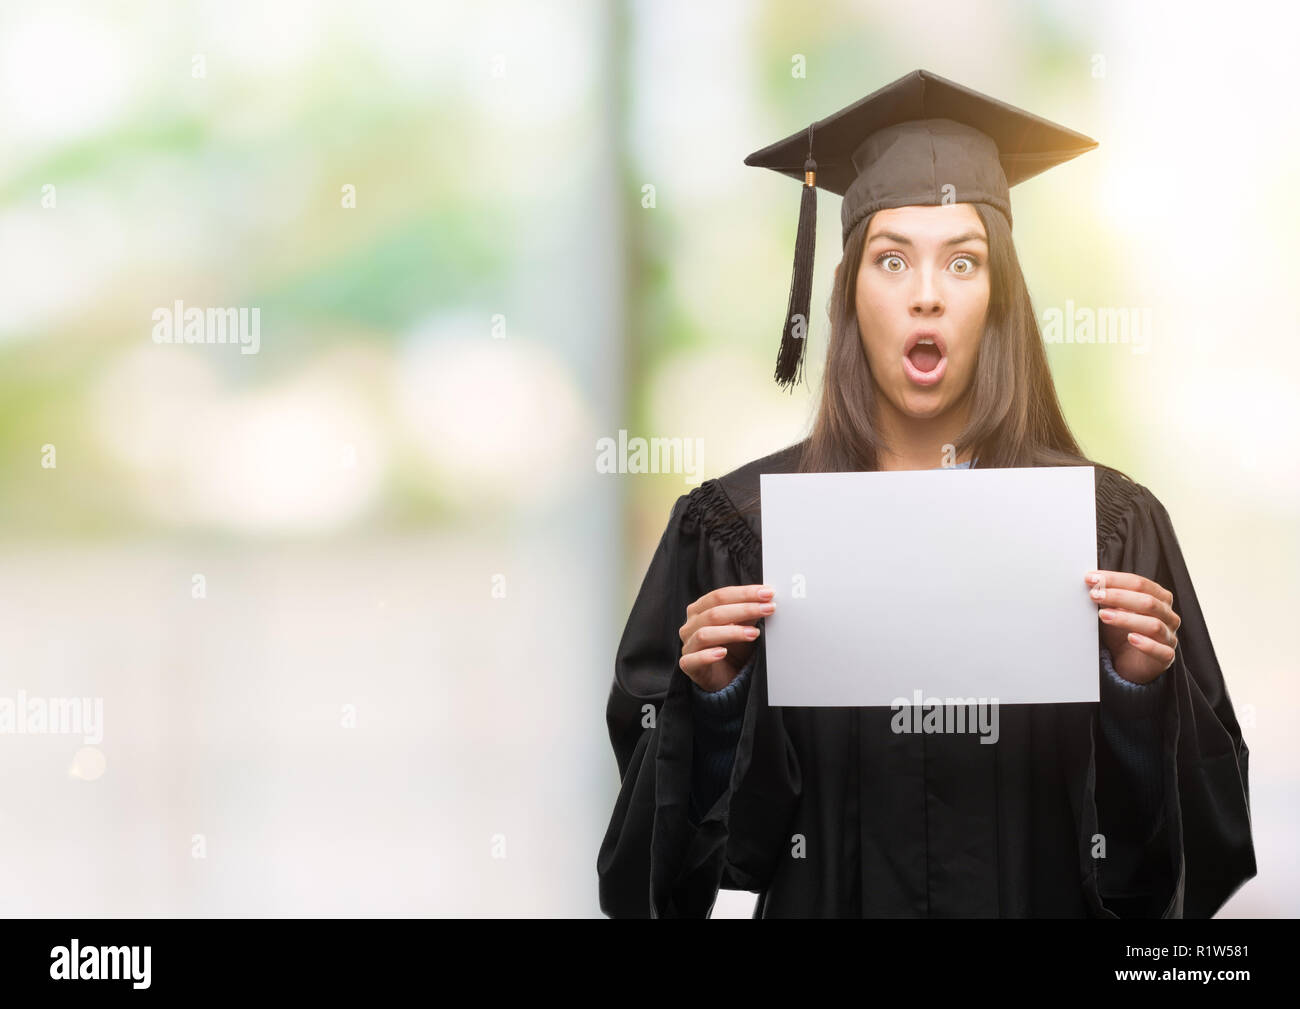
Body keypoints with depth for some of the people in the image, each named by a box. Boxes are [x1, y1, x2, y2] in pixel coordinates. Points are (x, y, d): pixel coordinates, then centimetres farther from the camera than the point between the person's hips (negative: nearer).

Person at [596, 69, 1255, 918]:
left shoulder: (1108, 525, -6)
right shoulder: (745, 523, -6)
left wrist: (1142, 691, -21)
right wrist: (712, 699, -21)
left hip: (1045, 903, 0)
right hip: (821, 897, 0)